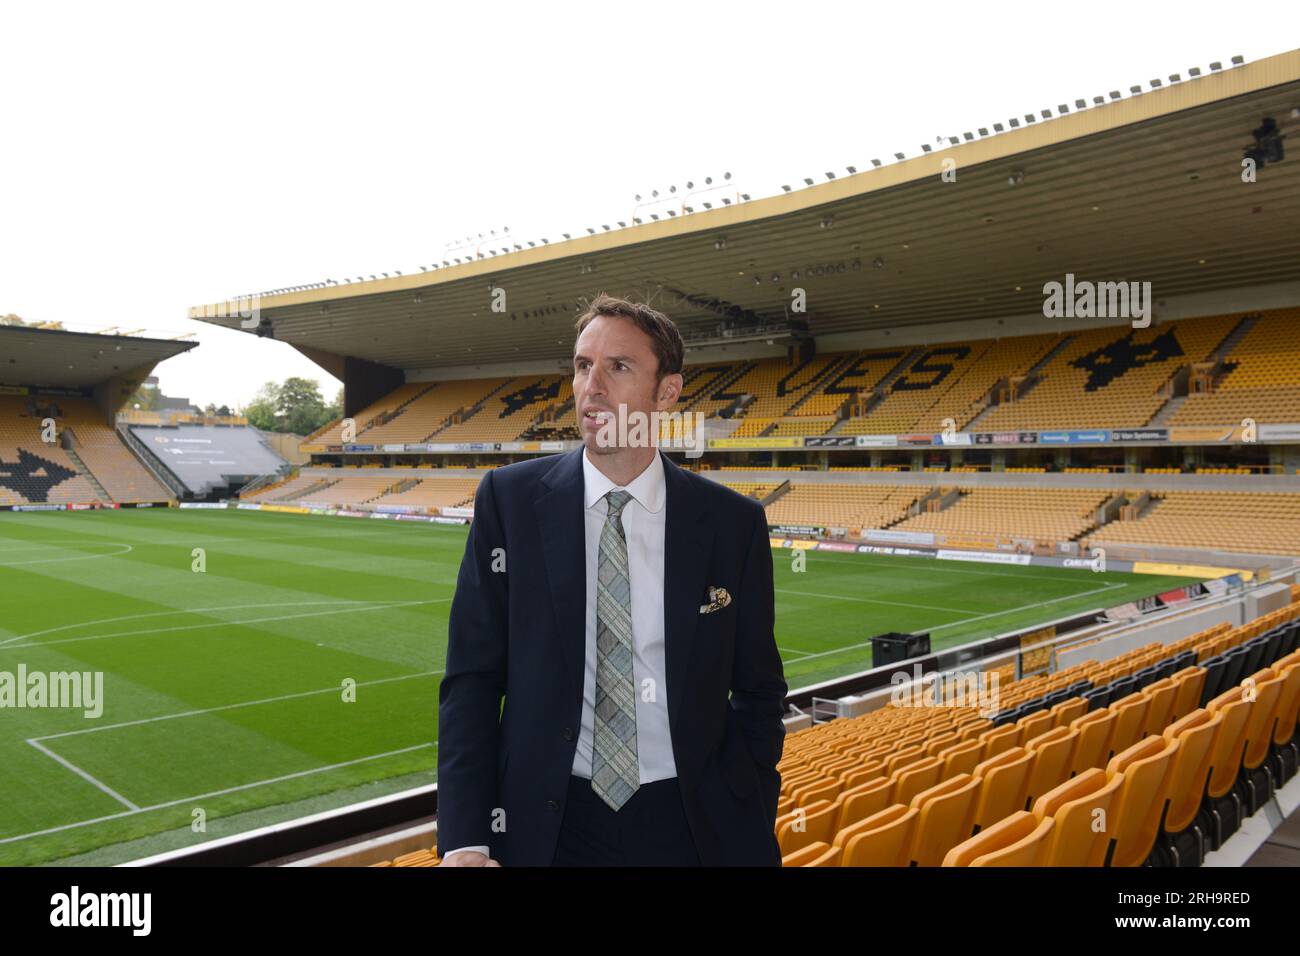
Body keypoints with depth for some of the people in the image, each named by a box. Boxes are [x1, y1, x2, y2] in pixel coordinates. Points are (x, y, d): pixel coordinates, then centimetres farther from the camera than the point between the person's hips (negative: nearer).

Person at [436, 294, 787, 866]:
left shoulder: (733, 524, -4)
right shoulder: (509, 499, -5)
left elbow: (758, 693, 3)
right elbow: (471, 678, -4)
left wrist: (748, 832, -6)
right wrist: (464, 842, -11)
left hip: (690, 826, 1)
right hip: (546, 824, 0)